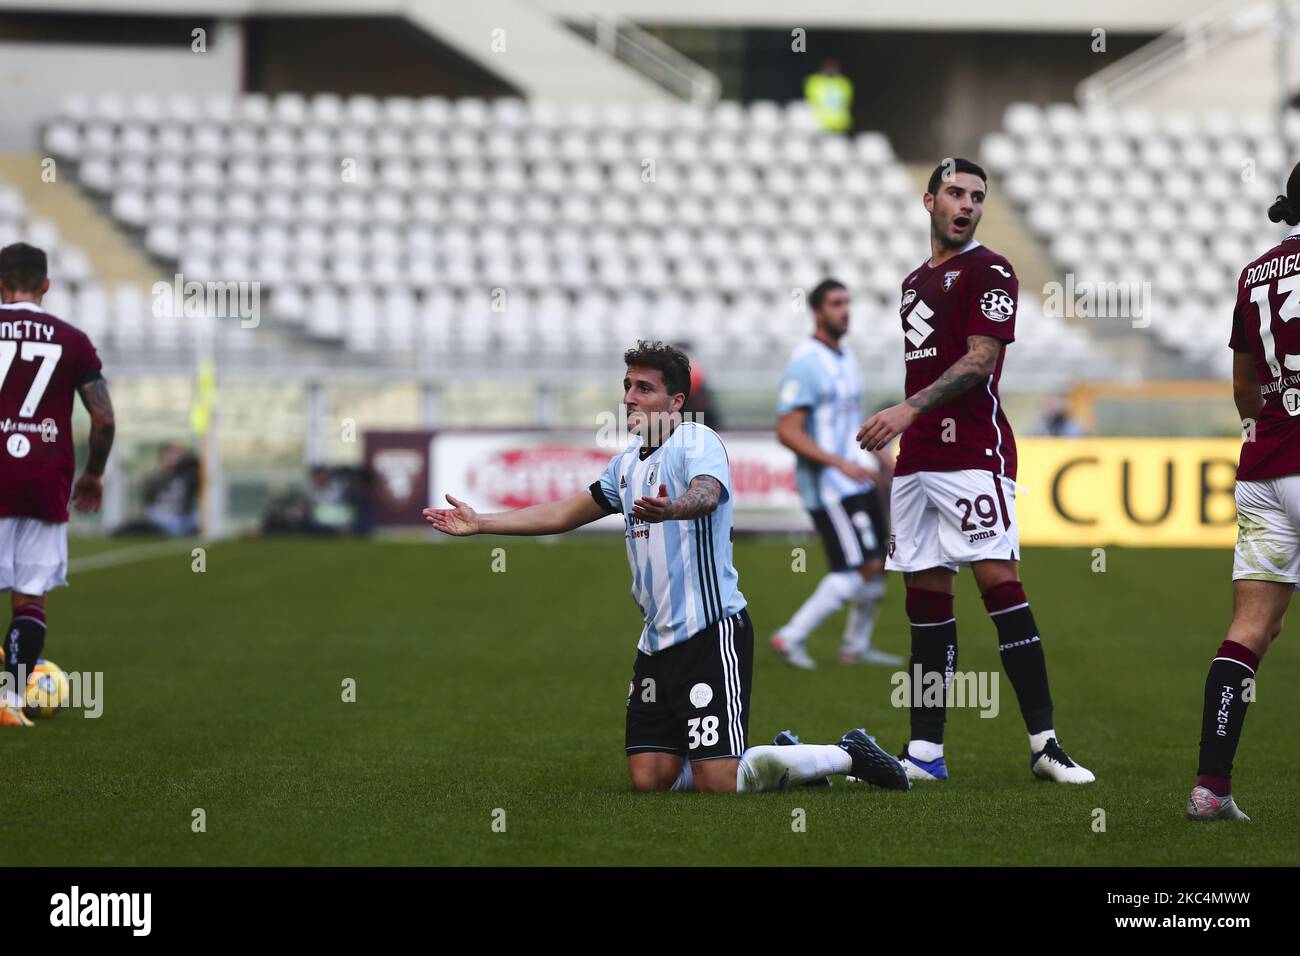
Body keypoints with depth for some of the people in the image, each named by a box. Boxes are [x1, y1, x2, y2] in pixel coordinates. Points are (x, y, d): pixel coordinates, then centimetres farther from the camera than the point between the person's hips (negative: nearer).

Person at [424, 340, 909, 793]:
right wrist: (480, 523, 27)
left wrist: (672, 509, -53)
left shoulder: (698, 441, -8)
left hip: (711, 632, -8)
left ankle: (849, 755, 5)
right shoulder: (626, 464, 18)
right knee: (649, 778, 0)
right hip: (657, 641, 9)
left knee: (718, 783, -16)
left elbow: (707, 495, -31)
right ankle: (778, 759, 19)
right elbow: (563, 514, 29)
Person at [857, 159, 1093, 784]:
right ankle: (924, 752, 6)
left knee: (999, 580, -15)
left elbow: (980, 359, -12)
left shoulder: (990, 272, -1)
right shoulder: (915, 281, 22)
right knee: (926, 597, 5)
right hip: (916, 459, 7)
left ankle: (1044, 743, -15)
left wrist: (910, 409, -21)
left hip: (973, 450, -7)